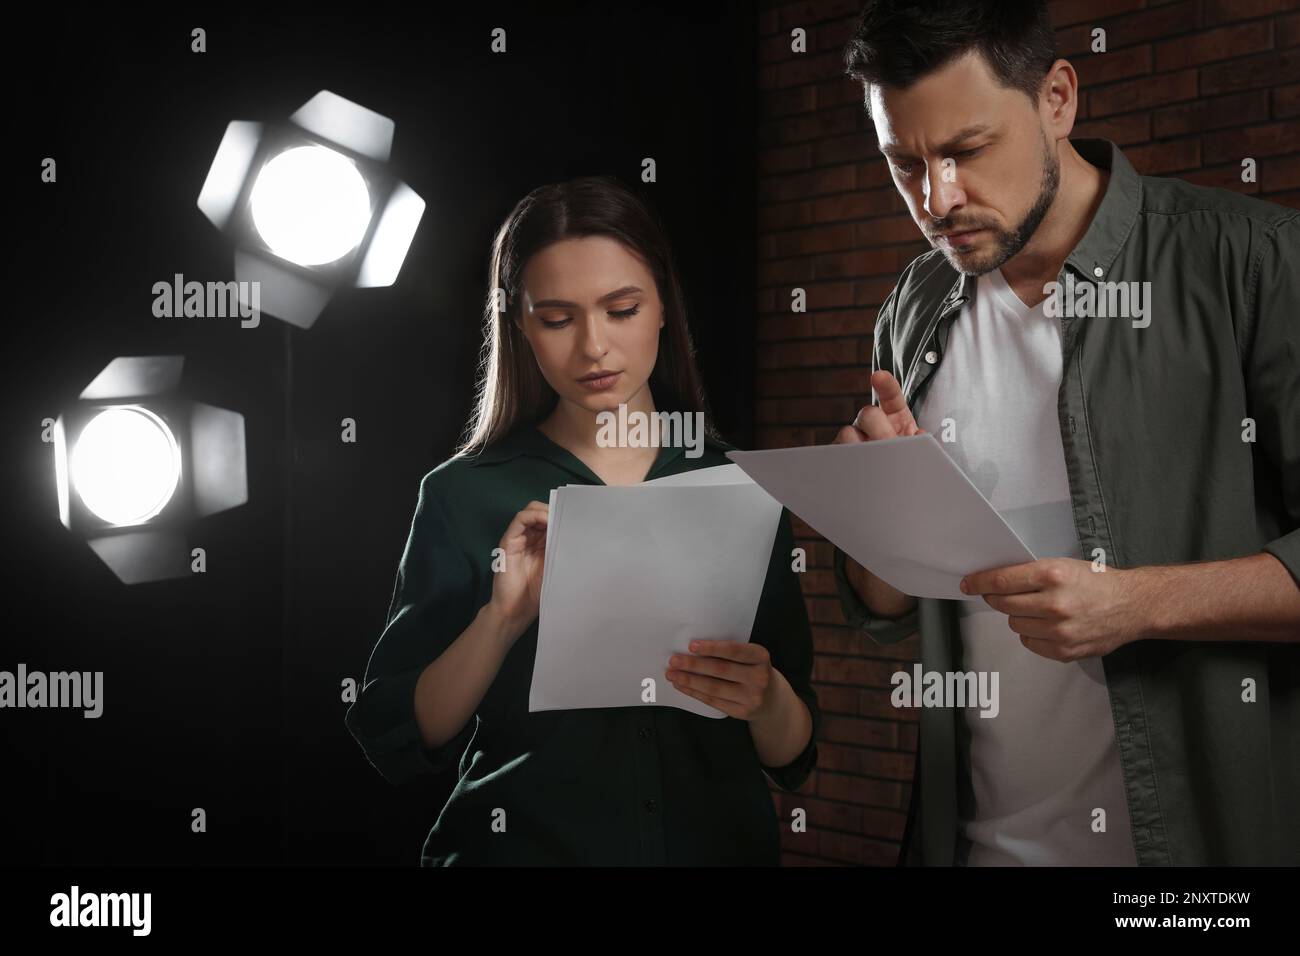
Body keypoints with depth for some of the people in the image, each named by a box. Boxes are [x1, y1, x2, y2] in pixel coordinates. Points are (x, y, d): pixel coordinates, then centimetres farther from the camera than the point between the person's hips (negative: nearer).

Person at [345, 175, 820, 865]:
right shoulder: (463, 496, 1)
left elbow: (793, 758, 5)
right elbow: (395, 747, -3)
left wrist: (766, 701, -15)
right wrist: (503, 619, -16)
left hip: (717, 840, 3)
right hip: (522, 842, -2)